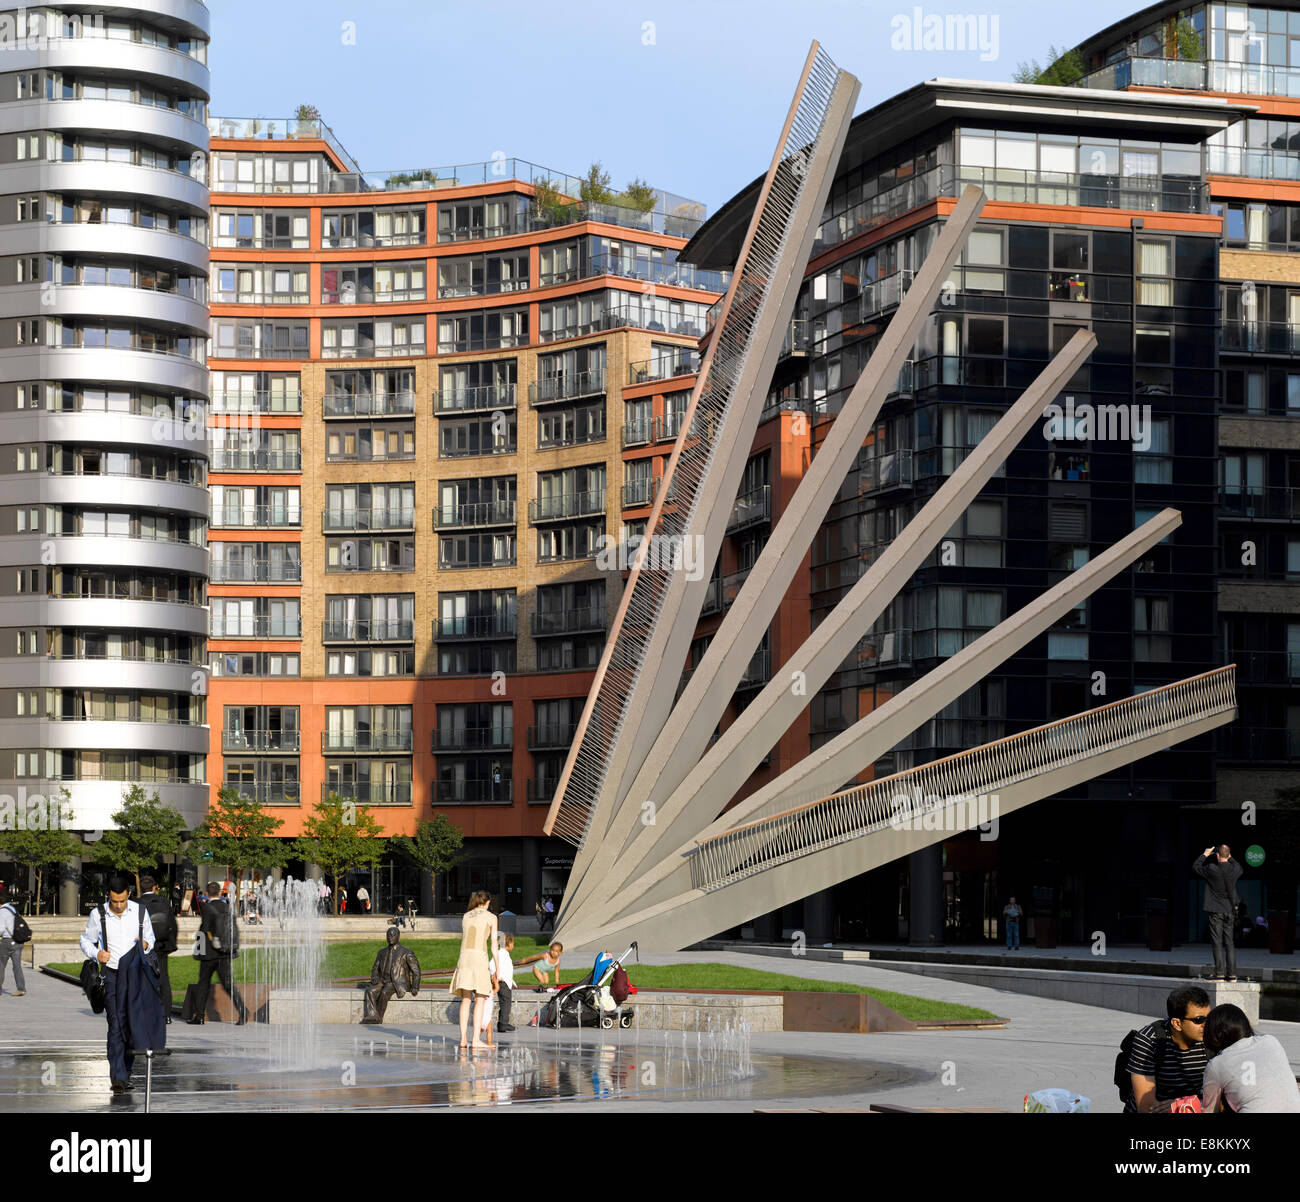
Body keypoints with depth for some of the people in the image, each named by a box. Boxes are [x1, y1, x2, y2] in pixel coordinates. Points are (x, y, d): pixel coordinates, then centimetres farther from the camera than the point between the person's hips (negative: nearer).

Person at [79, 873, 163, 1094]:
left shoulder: (140, 911, 2)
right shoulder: (98, 914, -2)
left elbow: (150, 936, 16)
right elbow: (86, 940, 10)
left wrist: (146, 944, -7)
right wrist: (96, 954, -10)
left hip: (136, 975, 2)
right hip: (112, 975, -2)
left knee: (133, 1024, 4)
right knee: (116, 1026, -12)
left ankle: (126, 1073, 16)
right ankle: (118, 1078, -15)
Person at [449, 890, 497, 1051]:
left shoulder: (465, 916, 20)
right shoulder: (491, 917, 7)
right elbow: (493, 944, 5)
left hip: (464, 956, 4)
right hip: (480, 957, -4)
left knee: (465, 999, 5)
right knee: (480, 1000, -2)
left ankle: (463, 1038, -2)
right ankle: (476, 1039, -10)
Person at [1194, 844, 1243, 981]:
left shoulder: (1211, 869, -14)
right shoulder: (1234, 870, -2)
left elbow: (1195, 867, 2)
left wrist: (1204, 855, 13)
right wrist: (1230, 858, 28)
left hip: (1216, 911, -4)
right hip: (1229, 910, 4)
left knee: (1217, 942, -3)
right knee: (1229, 942, 8)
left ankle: (1219, 973, -7)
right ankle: (1232, 973, 6)